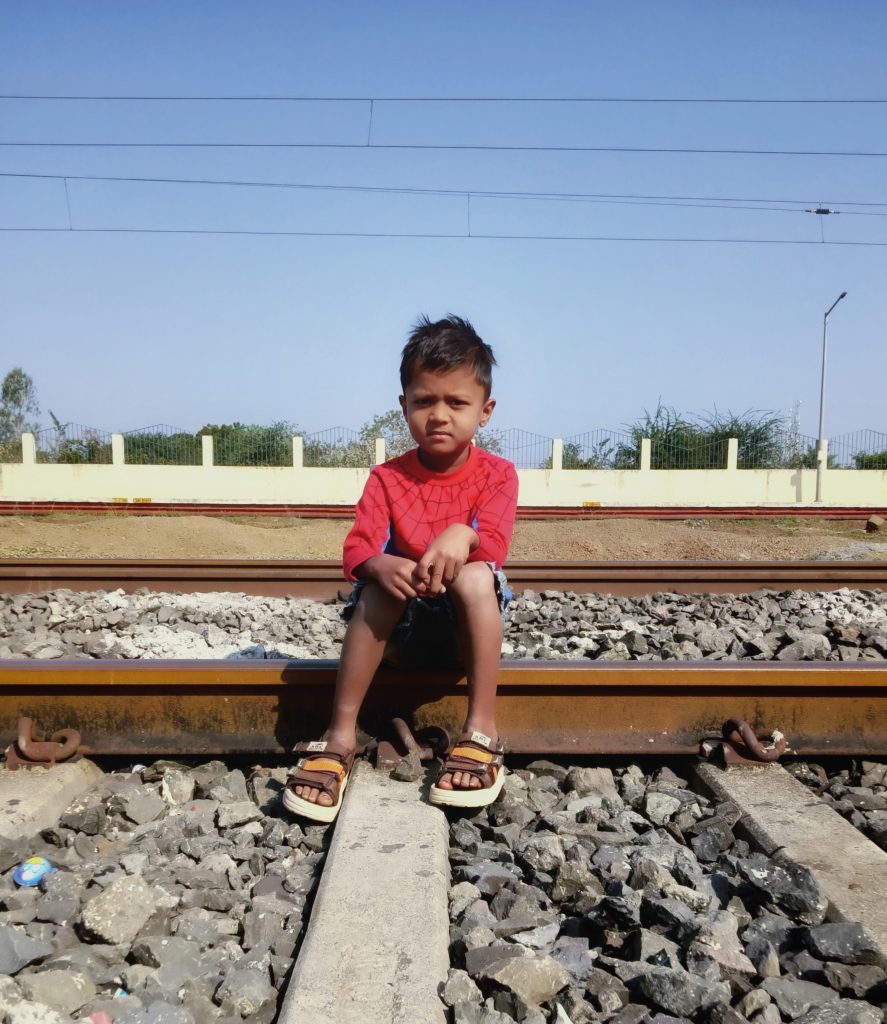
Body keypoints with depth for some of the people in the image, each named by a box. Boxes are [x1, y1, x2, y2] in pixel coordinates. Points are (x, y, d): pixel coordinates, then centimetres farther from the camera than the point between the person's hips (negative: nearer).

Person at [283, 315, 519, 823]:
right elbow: (357, 551, -13)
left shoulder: (497, 475, -4)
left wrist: (463, 535, -44)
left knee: (475, 578, -33)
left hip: (466, 625, -1)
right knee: (381, 586, -32)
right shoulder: (387, 479, -2)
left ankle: (483, 732, -29)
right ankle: (340, 737, -29)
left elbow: (494, 547, -20)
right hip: (403, 627, 1)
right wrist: (381, 566, -38)